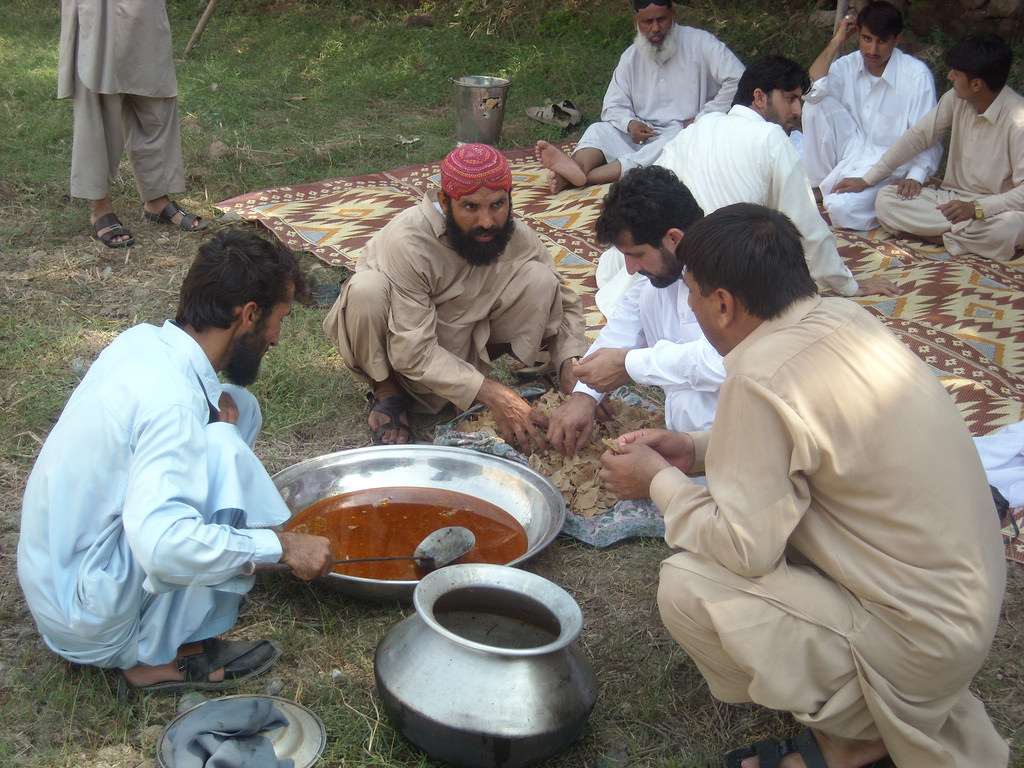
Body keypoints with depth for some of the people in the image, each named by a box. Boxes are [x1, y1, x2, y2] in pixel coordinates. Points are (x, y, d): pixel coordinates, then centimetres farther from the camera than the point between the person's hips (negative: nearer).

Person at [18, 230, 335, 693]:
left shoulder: (144, 341, -3)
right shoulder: (171, 401, -28)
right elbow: (162, 544, -38)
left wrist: (215, 409, -3)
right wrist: (280, 546, -27)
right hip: (87, 625, -9)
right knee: (220, 450, -23)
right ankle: (156, 657, -10)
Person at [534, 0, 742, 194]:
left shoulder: (700, 43, -2)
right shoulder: (631, 57, 12)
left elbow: (737, 80, -11)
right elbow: (613, 106, 9)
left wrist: (701, 120, -14)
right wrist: (630, 124, -15)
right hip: (642, 135, 5)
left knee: (671, 144, -37)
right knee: (598, 130, -18)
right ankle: (578, 167, -53)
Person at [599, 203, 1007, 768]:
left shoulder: (763, 379, -25)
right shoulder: (841, 316, 0)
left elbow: (745, 548, -20)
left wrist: (661, 481, -4)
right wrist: (697, 449, 10)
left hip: (917, 641, -9)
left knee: (686, 588, -14)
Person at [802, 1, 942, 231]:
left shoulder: (917, 76, -14)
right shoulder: (849, 66, 0)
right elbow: (810, 91, -17)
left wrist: (915, 177, -30)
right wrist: (836, 41, -14)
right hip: (852, 150, 5)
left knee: (842, 209, -31)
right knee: (816, 104, -15)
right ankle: (819, 184, -2)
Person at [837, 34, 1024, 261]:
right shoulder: (956, 99, -3)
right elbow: (917, 136, 4)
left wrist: (976, 208, -36)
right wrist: (867, 180, 2)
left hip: (996, 208, -5)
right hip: (953, 198, 6)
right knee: (886, 199, -15)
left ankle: (942, 234, -16)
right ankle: (969, 233, -15)